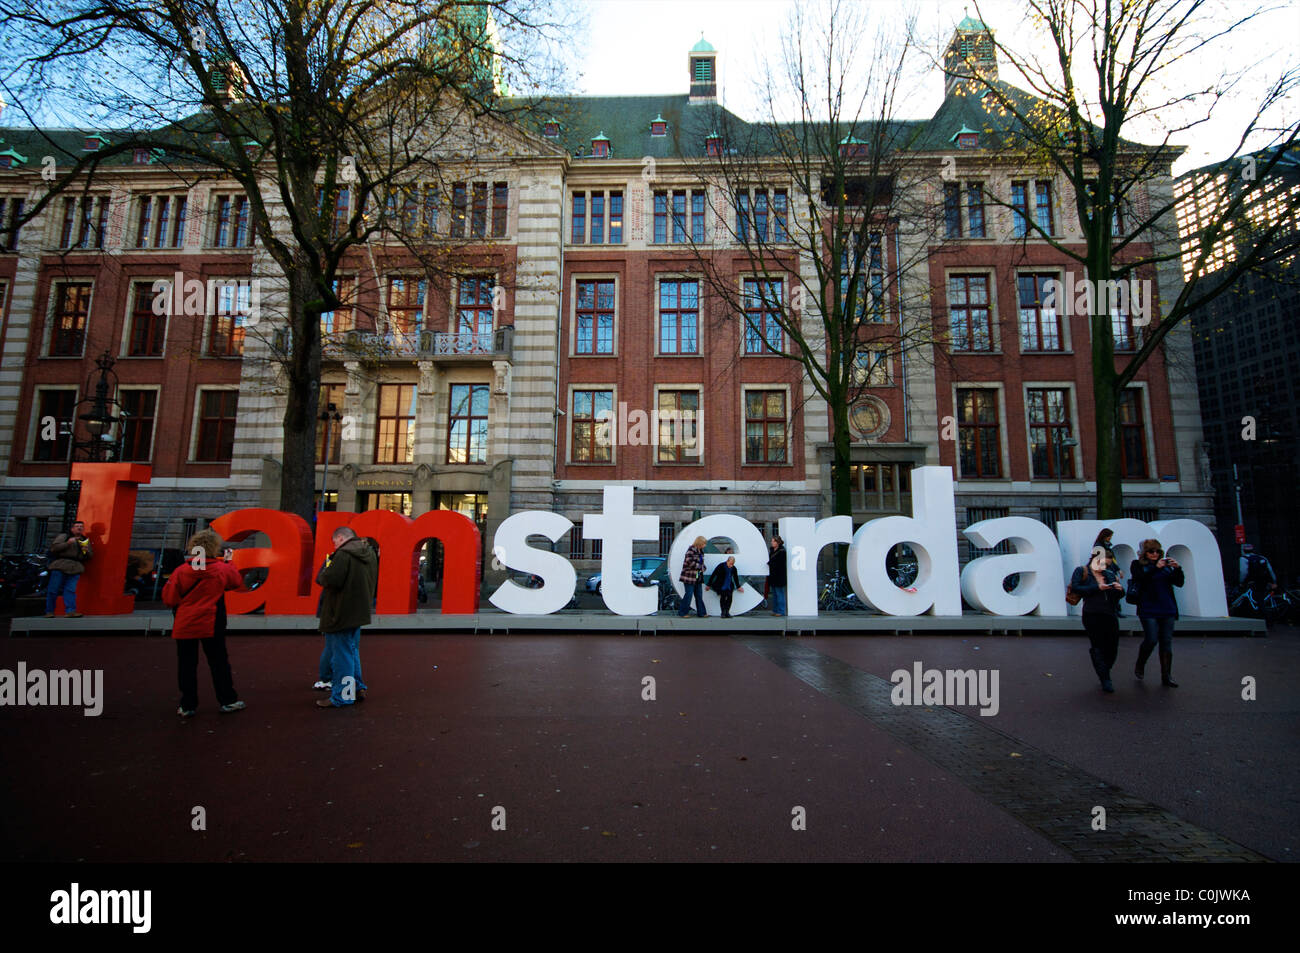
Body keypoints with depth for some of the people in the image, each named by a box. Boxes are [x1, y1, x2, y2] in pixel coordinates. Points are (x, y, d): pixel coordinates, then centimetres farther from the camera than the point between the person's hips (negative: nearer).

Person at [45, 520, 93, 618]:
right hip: (60, 565, -2)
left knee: (71, 590, -8)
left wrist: (87, 551, -1)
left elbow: (90, 556, 20)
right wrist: (67, 543, -12)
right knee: (53, 589, 0)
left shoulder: (86, 541, 22)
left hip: (76, 568, 2)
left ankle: (70, 612, -15)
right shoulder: (63, 536, 12)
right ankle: (49, 612, 9)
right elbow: (54, 548, -1)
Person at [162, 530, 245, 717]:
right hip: (211, 625, 0)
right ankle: (227, 700, 18)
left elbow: (169, 599, -3)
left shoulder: (181, 571, -6)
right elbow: (237, 581, 13)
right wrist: (229, 562, 22)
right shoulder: (221, 569, -6)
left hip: (184, 626, 1)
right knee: (219, 662, 10)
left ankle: (188, 706, 16)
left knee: (187, 665, 10)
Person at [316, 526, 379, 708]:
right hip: (359, 612, 9)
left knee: (341, 654, 1)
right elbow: (373, 583, 18)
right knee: (352, 651, 21)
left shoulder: (343, 554, -17)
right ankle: (357, 688, 27)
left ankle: (342, 696, 9)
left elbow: (329, 580, -24)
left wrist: (326, 568, -6)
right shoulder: (370, 553, 11)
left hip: (341, 614, -9)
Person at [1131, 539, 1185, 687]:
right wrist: (1156, 568, -25)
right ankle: (1139, 666, 17)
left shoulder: (1166, 565, 11)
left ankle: (1166, 677, 9)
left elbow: (1179, 583, 5)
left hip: (1167, 609, 4)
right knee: (1151, 640, -7)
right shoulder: (1137, 564, 1)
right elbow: (1140, 579, -16)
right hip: (1148, 610, -4)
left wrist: (1177, 569, -12)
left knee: (1167, 642, 4)